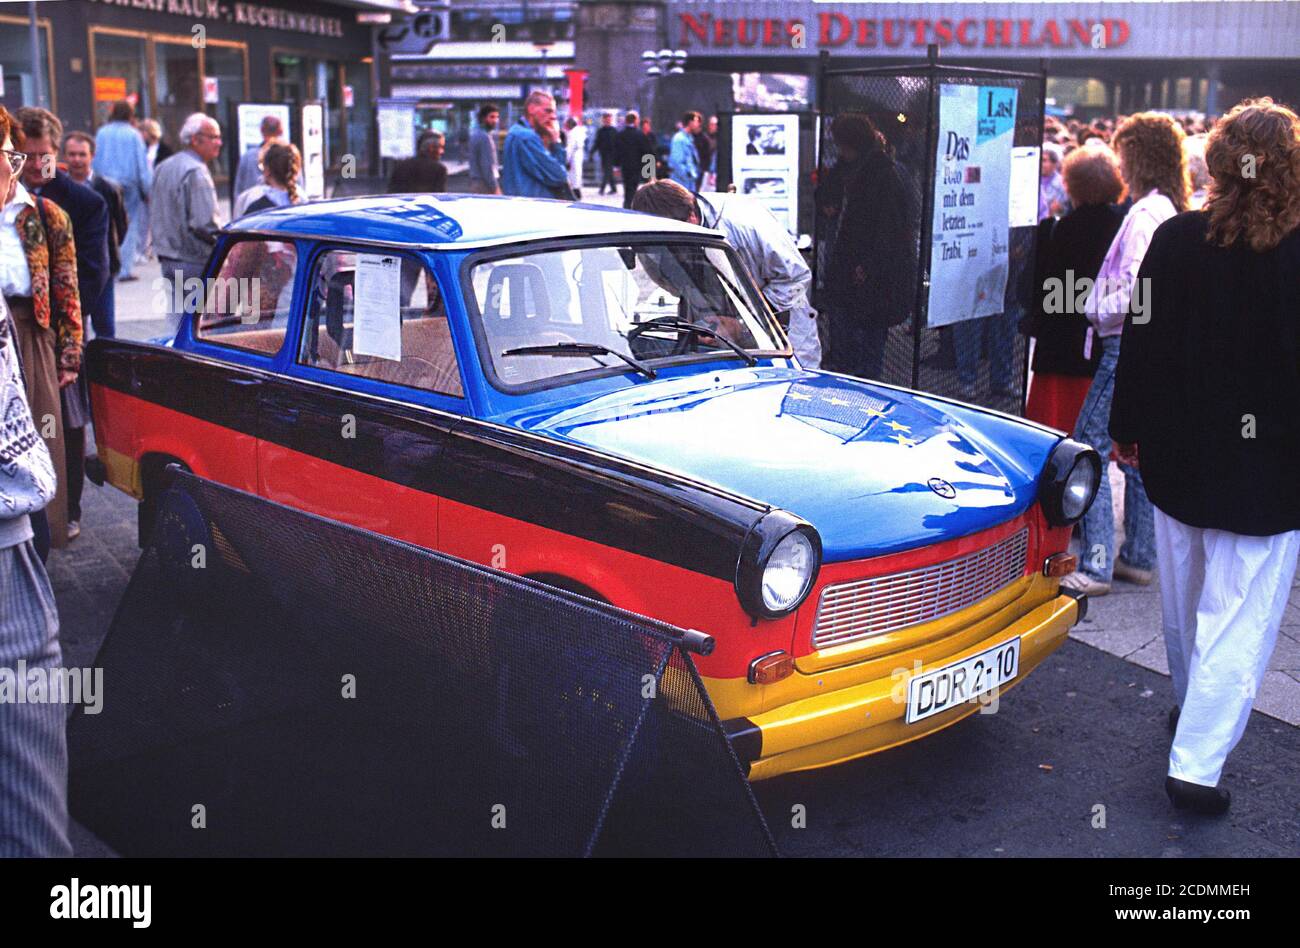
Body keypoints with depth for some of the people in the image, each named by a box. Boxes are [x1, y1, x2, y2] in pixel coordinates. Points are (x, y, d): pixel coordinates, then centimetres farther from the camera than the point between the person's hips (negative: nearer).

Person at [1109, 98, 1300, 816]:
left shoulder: (1174, 240, -5)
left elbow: (1139, 343, 1)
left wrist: (1127, 428, 12)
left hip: (1176, 455, 5)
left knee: (1184, 598, 23)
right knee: (1239, 616, 3)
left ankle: (1192, 709, 46)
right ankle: (1198, 762, 3)